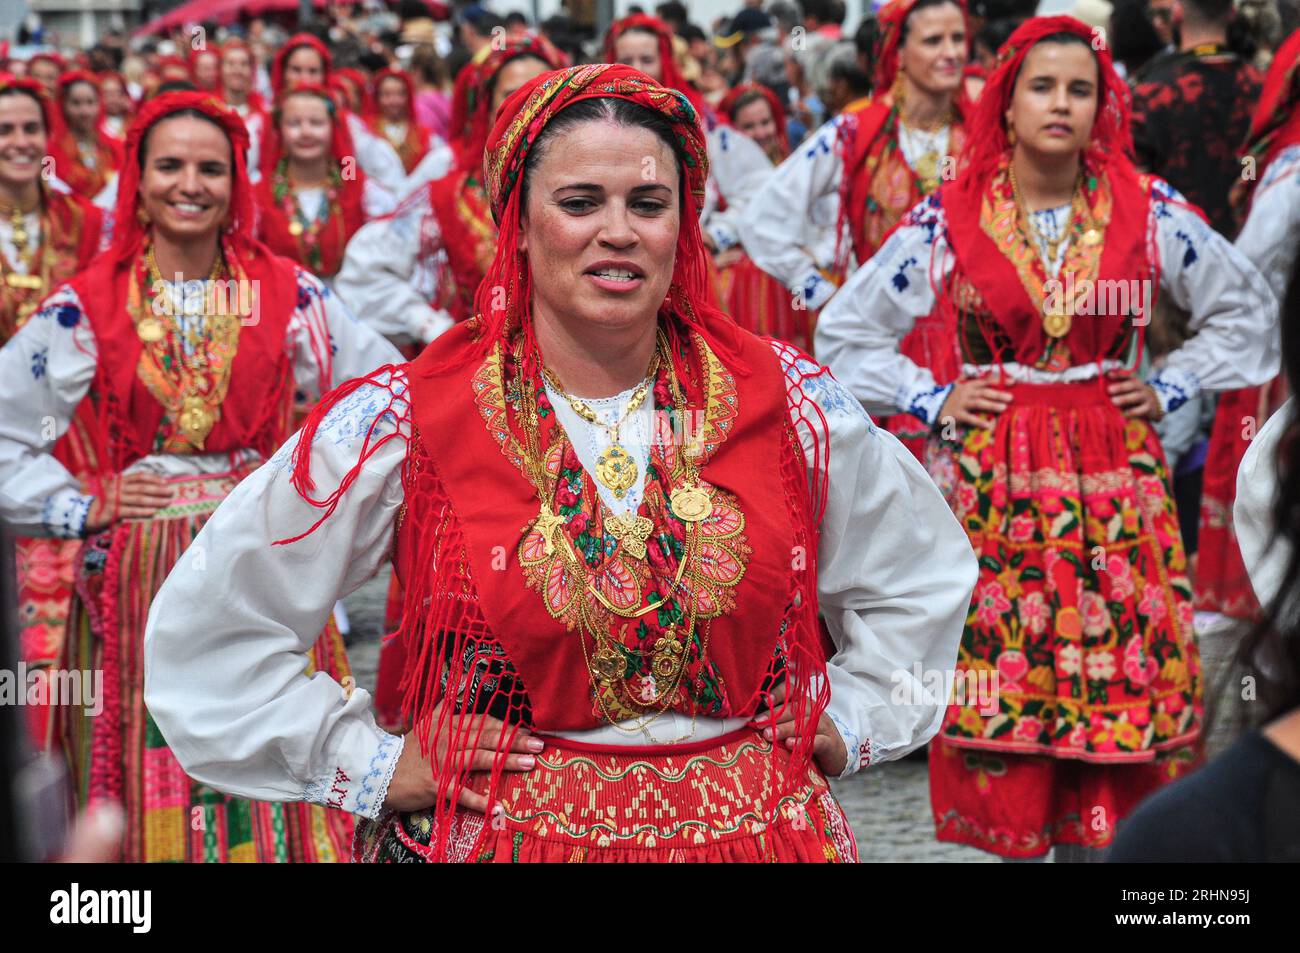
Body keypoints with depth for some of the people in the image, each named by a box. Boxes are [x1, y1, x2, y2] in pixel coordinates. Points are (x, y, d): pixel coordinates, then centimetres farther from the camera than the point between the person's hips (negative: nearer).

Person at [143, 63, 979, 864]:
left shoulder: (796, 403, -3)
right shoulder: (402, 425, -11)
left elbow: (927, 572, 16)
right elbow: (206, 631, -5)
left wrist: (850, 716, 7)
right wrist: (371, 767, -6)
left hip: (753, 832, 2)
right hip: (500, 836, -2)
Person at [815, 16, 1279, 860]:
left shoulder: (1149, 213, 2)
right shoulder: (948, 220, 0)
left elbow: (1248, 309, 15)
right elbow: (846, 330, 8)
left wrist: (1169, 389, 6)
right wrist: (932, 402, 0)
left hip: (1113, 475, 1)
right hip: (991, 477, -1)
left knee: (1116, 677, 2)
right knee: (1002, 679, 1)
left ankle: (1096, 835, 15)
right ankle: (1014, 837, 15)